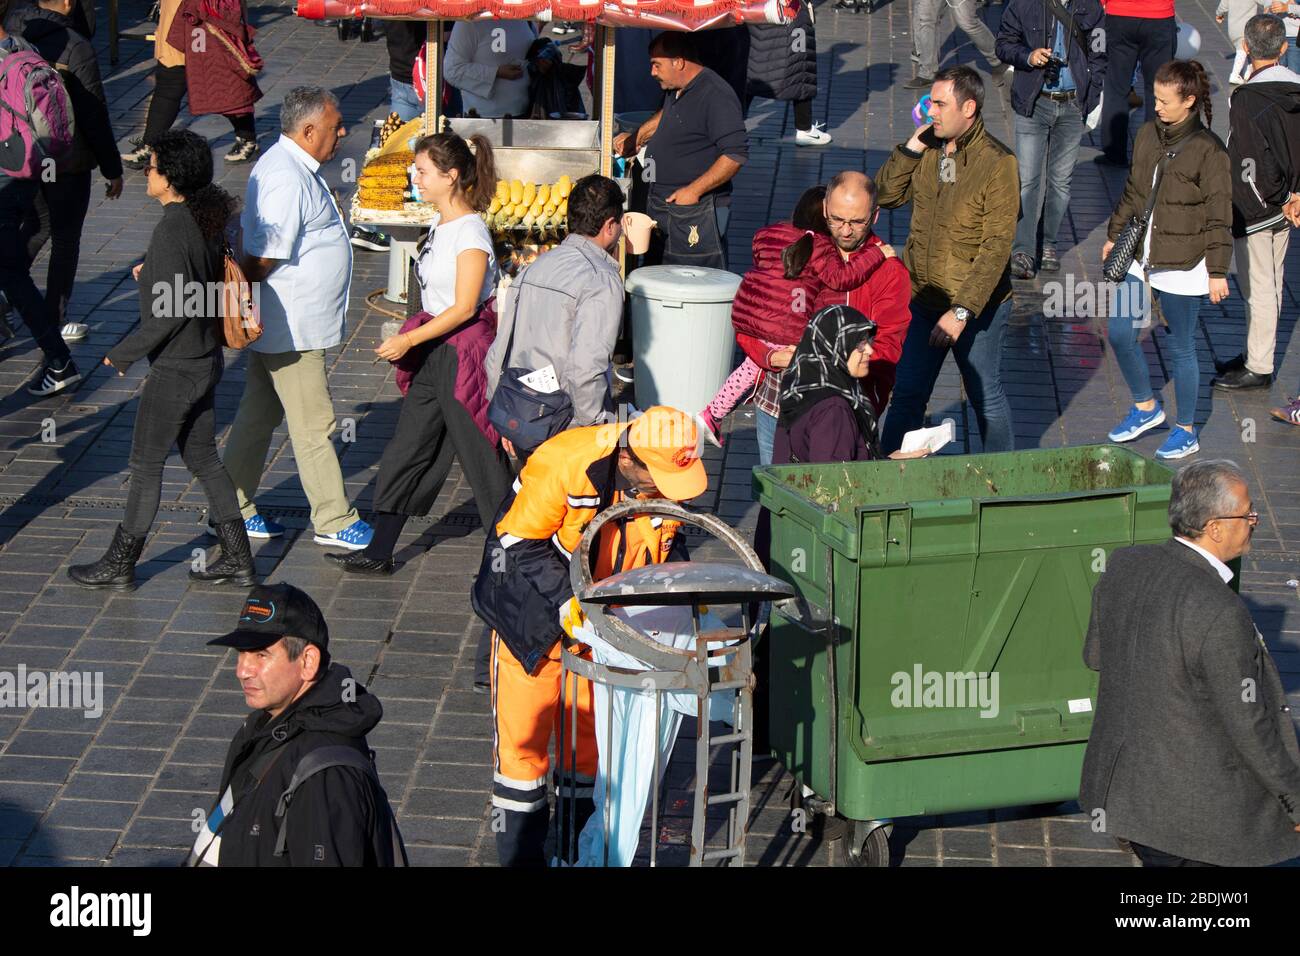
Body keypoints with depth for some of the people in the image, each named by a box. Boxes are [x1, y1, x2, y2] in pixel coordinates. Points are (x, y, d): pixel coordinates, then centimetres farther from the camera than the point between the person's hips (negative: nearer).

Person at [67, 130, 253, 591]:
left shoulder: (171, 229, -24)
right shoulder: (205, 217, 2)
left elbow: (174, 310, -25)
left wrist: (124, 354, -16)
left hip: (174, 369, -9)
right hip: (204, 360, 9)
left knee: (146, 465, 4)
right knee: (202, 458, 17)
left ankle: (119, 565, 16)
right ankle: (237, 558, 21)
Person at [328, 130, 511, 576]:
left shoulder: (471, 231, -18)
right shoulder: (439, 224, 10)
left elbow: (464, 308, -21)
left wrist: (409, 340, -20)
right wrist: (412, 342, 18)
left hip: (464, 348, -9)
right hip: (433, 351, 9)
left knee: (480, 454, 1)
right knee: (406, 449, 9)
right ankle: (379, 552, 14)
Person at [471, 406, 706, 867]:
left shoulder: (668, 475, -16)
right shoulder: (561, 465, -32)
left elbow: (669, 541, 3)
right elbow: (518, 543, -23)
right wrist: (565, 604, -31)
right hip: (535, 610, -4)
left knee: (592, 731, 12)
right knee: (524, 731, 1)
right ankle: (520, 852, 14)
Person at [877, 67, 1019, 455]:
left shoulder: (998, 164, -18)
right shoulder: (928, 151, 2)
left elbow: (996, 247, -21)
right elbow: (886, 195, 7)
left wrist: (962, 311, -25)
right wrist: (912, 146, -7)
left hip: (976, 307, -5)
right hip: (922, 300, 5)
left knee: (986, 398, 11)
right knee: (906, 395, 10)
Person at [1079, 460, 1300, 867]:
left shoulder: (1125, 565, -7)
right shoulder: (1220, 615, -29)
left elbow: (1095, 654, 9)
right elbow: (1247, 726, -21)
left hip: (1123, 784, 7)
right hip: (1193, 810, -7)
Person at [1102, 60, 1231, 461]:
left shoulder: (1208, 150, -15)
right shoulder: (1148, 135, 4)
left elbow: (1219, 216, -12)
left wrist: (1217, 271, -12)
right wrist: (1114, 235, 22)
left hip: (1182, 265, -6)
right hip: (1141, 256, 6)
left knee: (1180, 348, 4)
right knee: (1119, 332, 6)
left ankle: (1186, 432, 20)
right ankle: (1145, 408, 28)